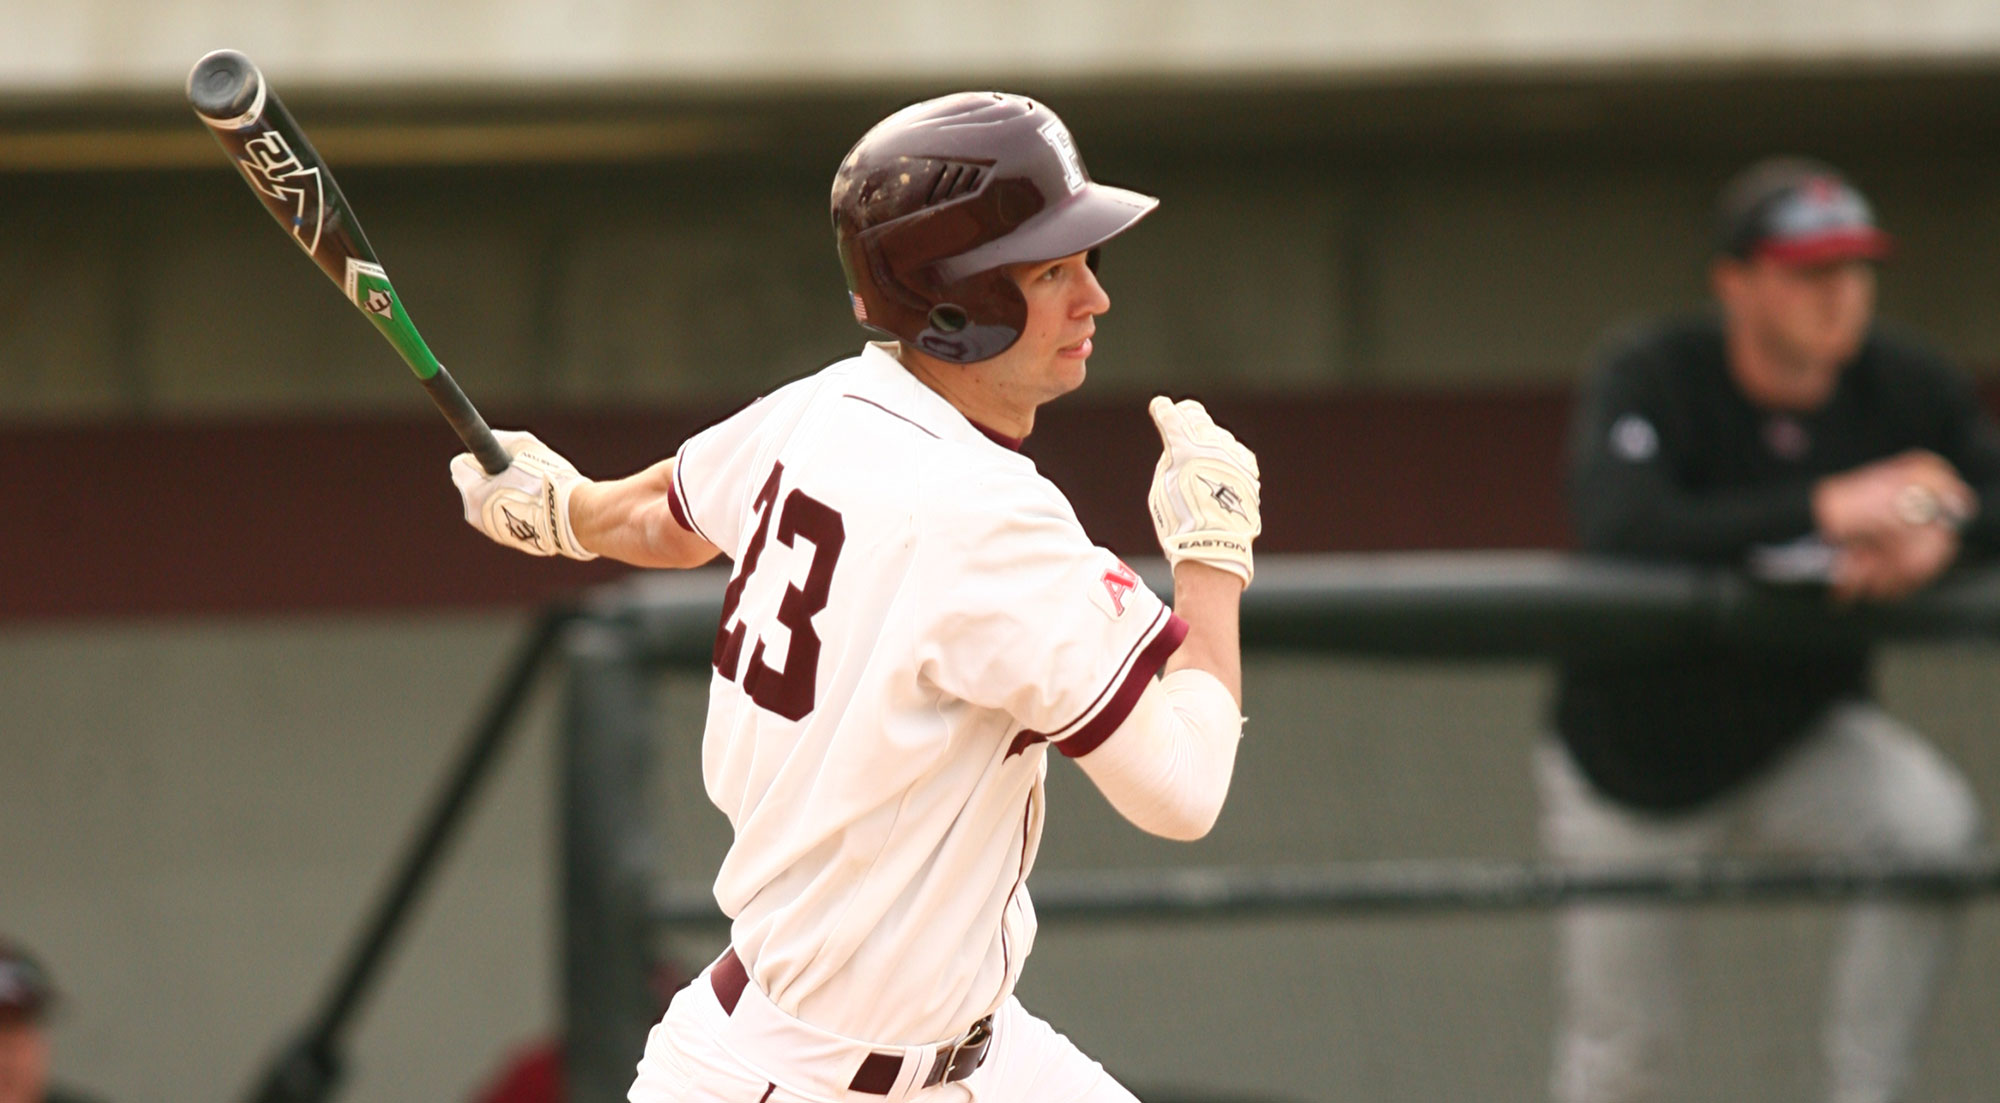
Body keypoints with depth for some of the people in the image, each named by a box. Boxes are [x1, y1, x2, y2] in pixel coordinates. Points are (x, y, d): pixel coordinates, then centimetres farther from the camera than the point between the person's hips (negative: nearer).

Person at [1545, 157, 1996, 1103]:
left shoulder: (1907, 387, -11)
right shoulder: (1649, 378, -23)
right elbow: (1618, 530, -41)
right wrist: (1823, 510, -48)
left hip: (1801, 741, 2)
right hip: (1634, 763, -2)